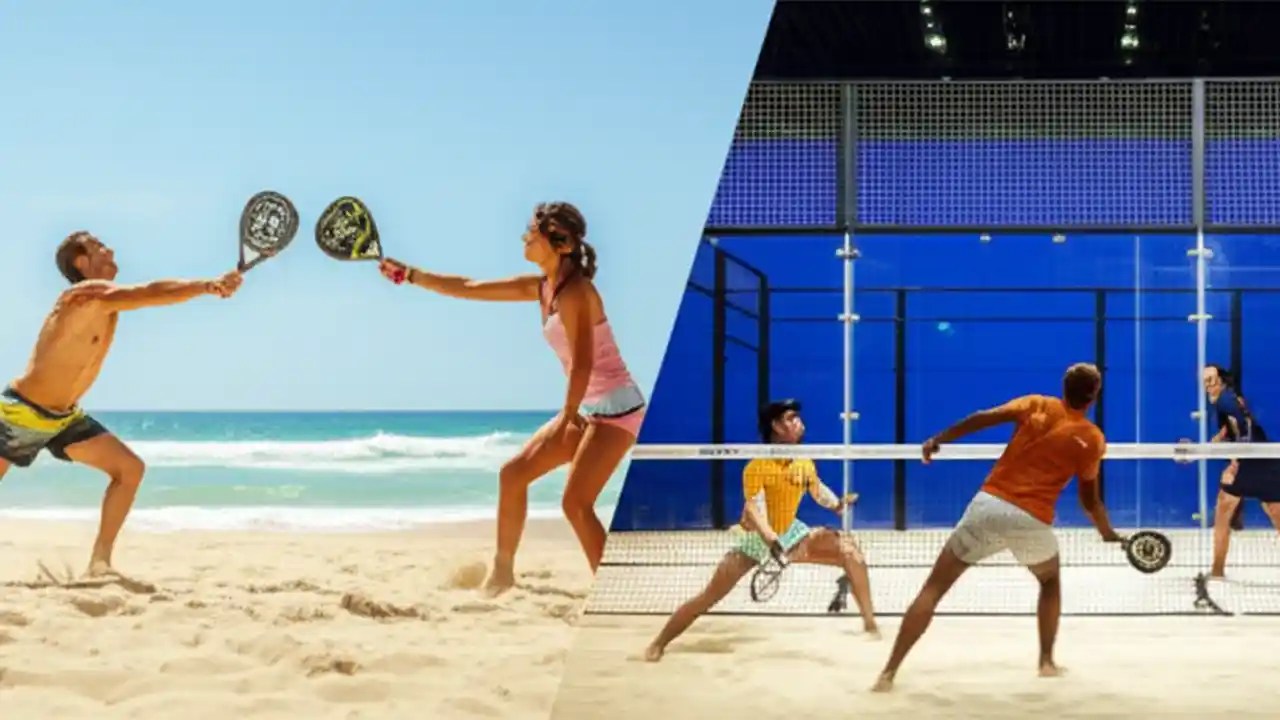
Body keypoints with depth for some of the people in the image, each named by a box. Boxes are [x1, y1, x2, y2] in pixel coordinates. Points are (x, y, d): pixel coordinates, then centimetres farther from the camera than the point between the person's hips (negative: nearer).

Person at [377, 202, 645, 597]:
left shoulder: (574, 291, -17)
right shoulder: (540, 287, 10)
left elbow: (583, 362, -26)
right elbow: (469, 289, 16)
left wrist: (569, 415, -34)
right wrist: (409, 274, 15)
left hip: (615, 407, -10)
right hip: (588, 408, 10)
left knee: (575, 502, -18)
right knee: (514, 472, 12)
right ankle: (503, 569, 24)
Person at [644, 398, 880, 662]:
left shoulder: (804, 463, -5)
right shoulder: (757, 467, -24)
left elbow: (818, 490, 16)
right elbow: (754, 508, -37)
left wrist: (837, 504, -2)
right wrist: (771, 539, -52)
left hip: (791, 534, 5)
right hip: (756, 539, -5)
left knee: (850, 551, -11)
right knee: (709, 597, -11)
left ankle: (870, 623, -1)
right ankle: (659, 643, 2)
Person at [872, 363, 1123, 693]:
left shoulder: (1037, 405, 9)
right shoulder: (1093, 438, 7)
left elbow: (983, 418, -3)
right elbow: (1089, 501, 12)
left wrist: (938, 439, 6)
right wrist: (1108, 534, 28)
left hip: (989, 505, 0)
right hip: (1033, 520, 0)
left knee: (934, 588, 5)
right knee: (1050, 582, 35)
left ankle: (889, 673, -4)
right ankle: (1047, 662, 30)